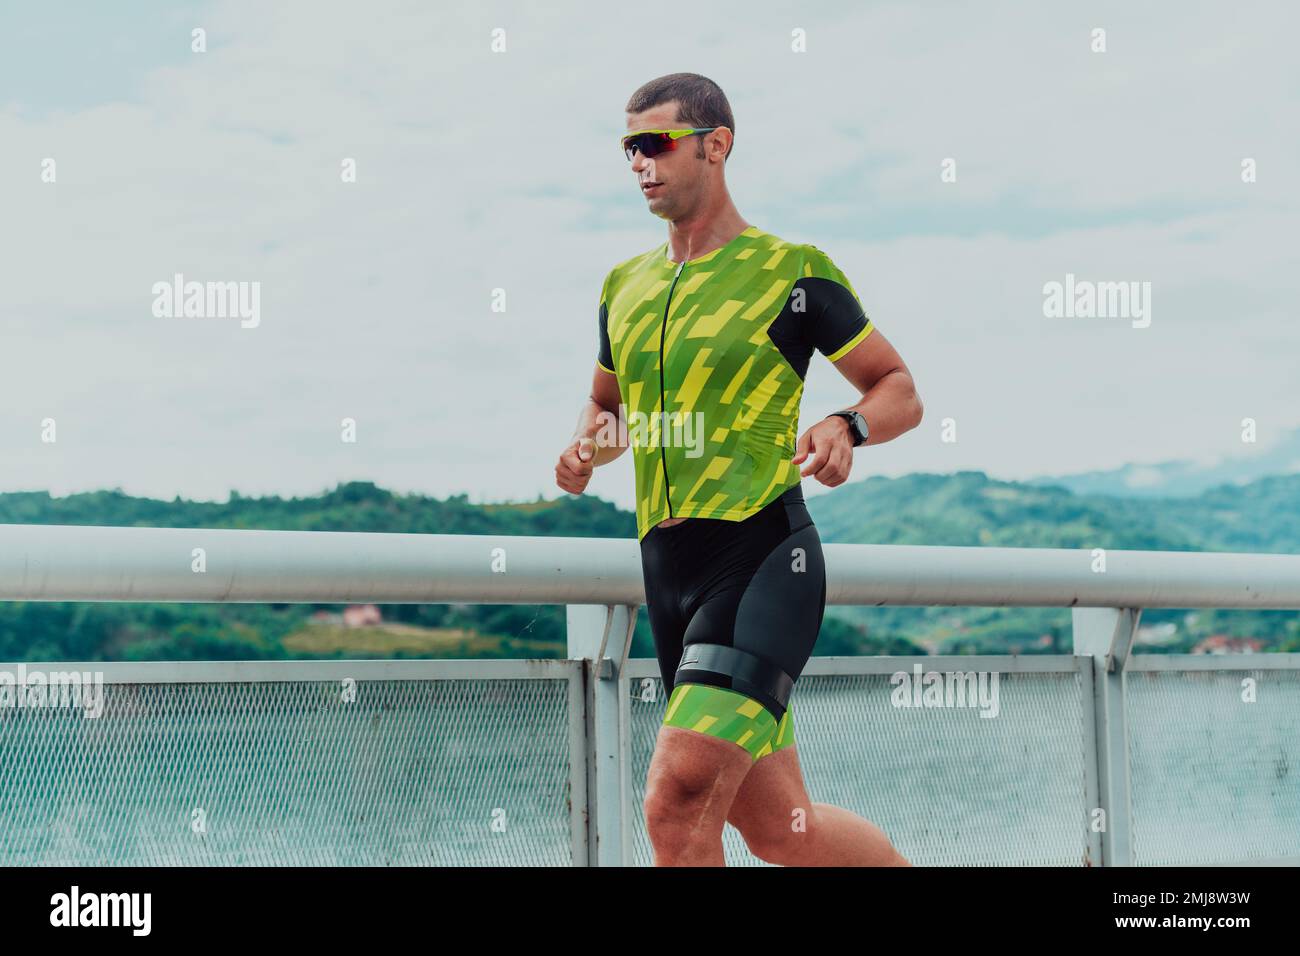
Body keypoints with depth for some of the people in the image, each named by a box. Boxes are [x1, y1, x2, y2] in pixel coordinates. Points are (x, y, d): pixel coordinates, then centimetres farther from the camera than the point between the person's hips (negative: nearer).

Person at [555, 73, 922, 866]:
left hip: (762, 560, -7)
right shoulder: (626, 286, 15)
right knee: (777, 827, 9)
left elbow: (900, 390, 4)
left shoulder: (792, 271, -2)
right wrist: (586, 448, 7)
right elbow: (606, 404, 30)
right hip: (667, 569, 7)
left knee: (676, 803, -21)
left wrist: (848, 427, -18)